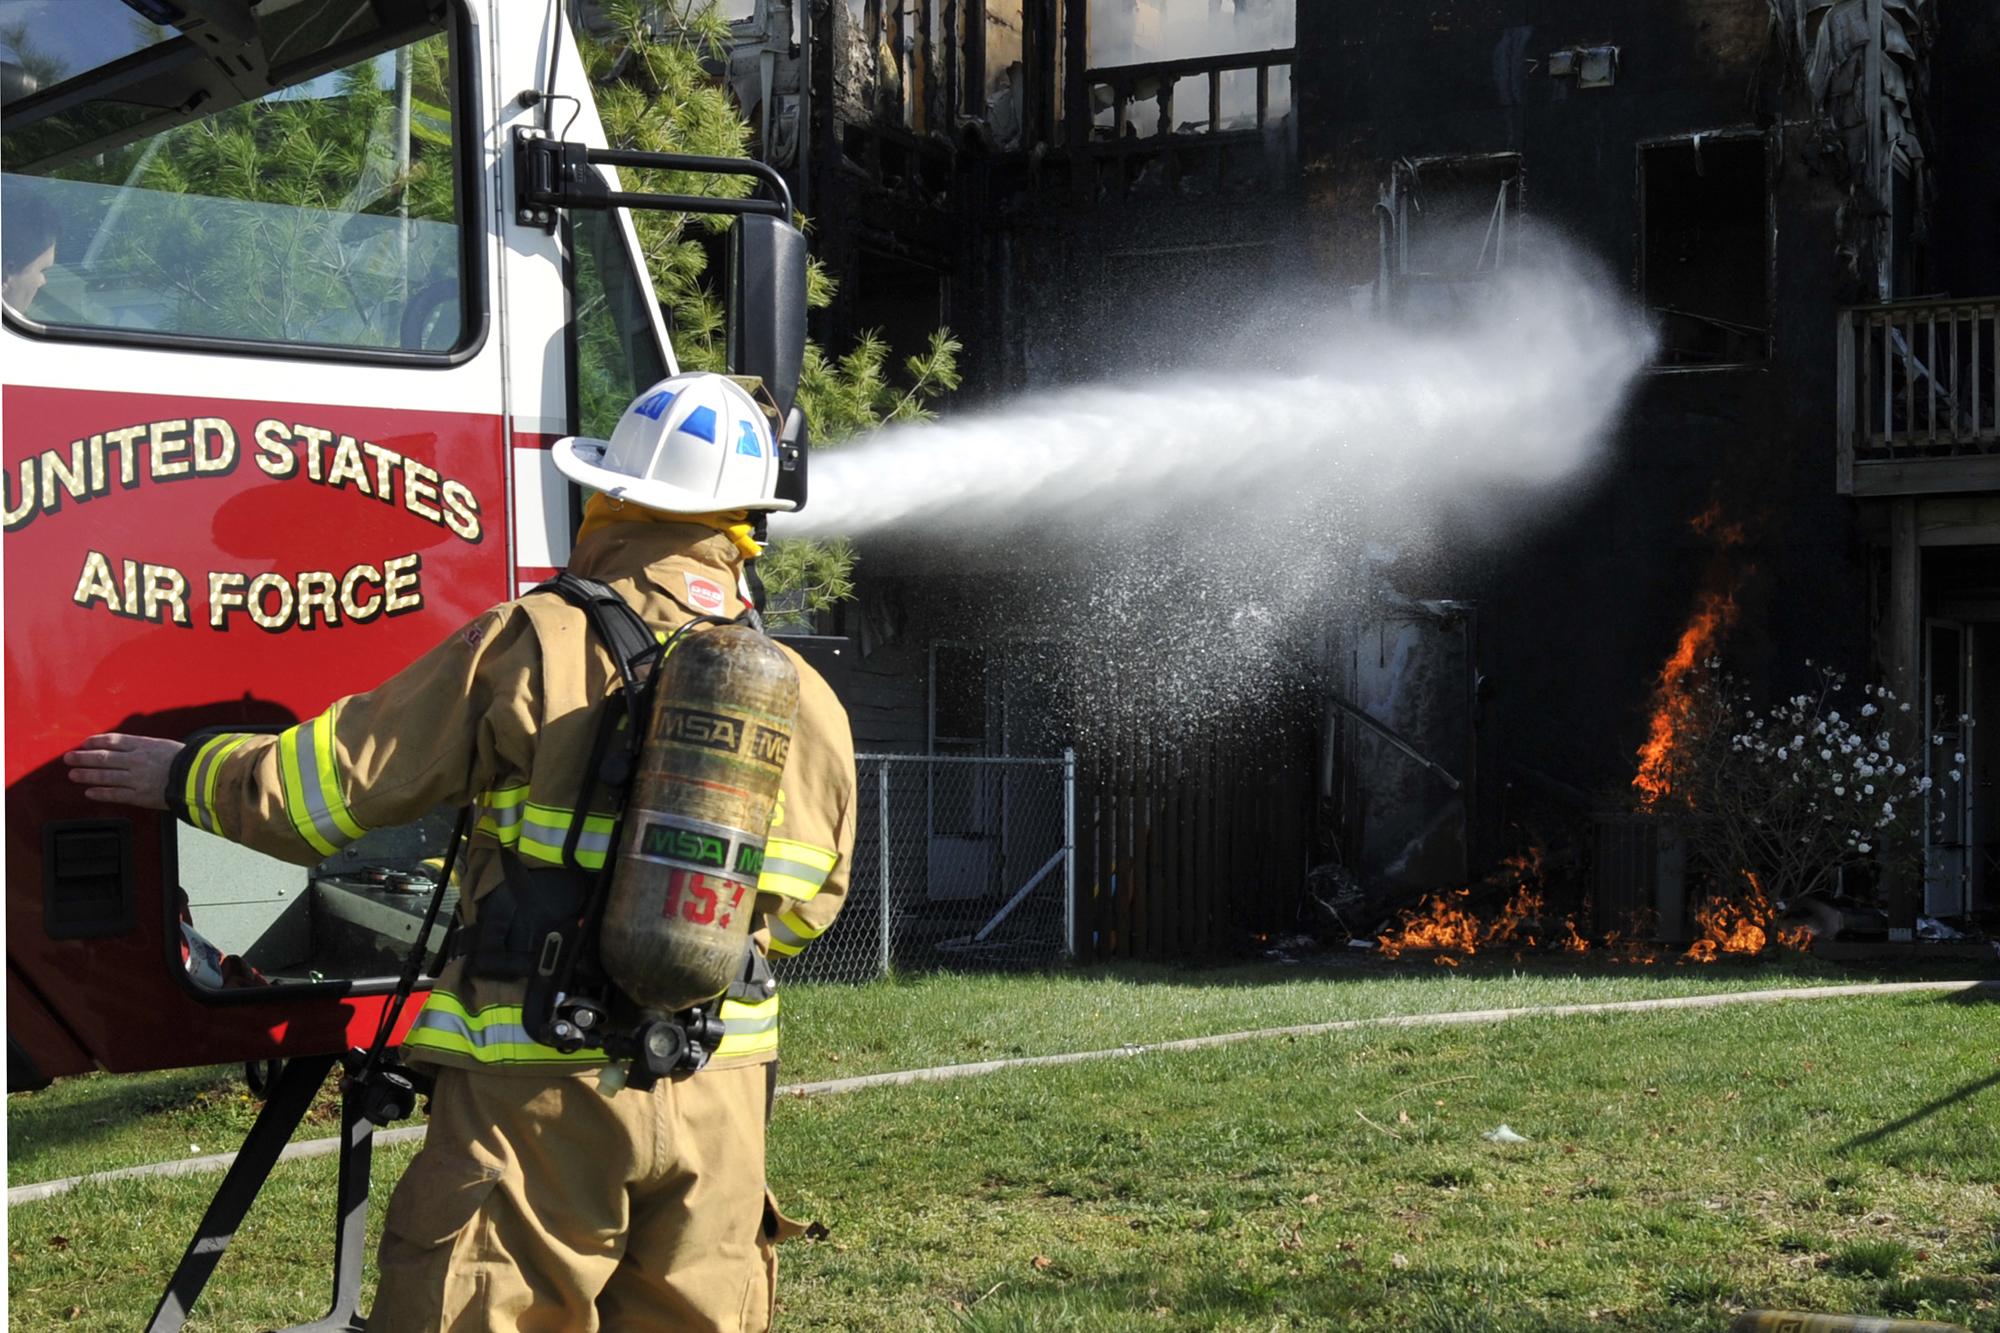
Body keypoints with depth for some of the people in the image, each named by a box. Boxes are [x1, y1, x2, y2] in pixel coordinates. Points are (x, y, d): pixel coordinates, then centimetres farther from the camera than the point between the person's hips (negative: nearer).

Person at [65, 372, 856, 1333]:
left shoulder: (533, 649, -7)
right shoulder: (807, 700, 7)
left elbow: (327, 783, 0)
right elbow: (805, 905, 19)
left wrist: (186, 777, 17)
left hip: (544, 1089, -4)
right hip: (719, 1107, 5)